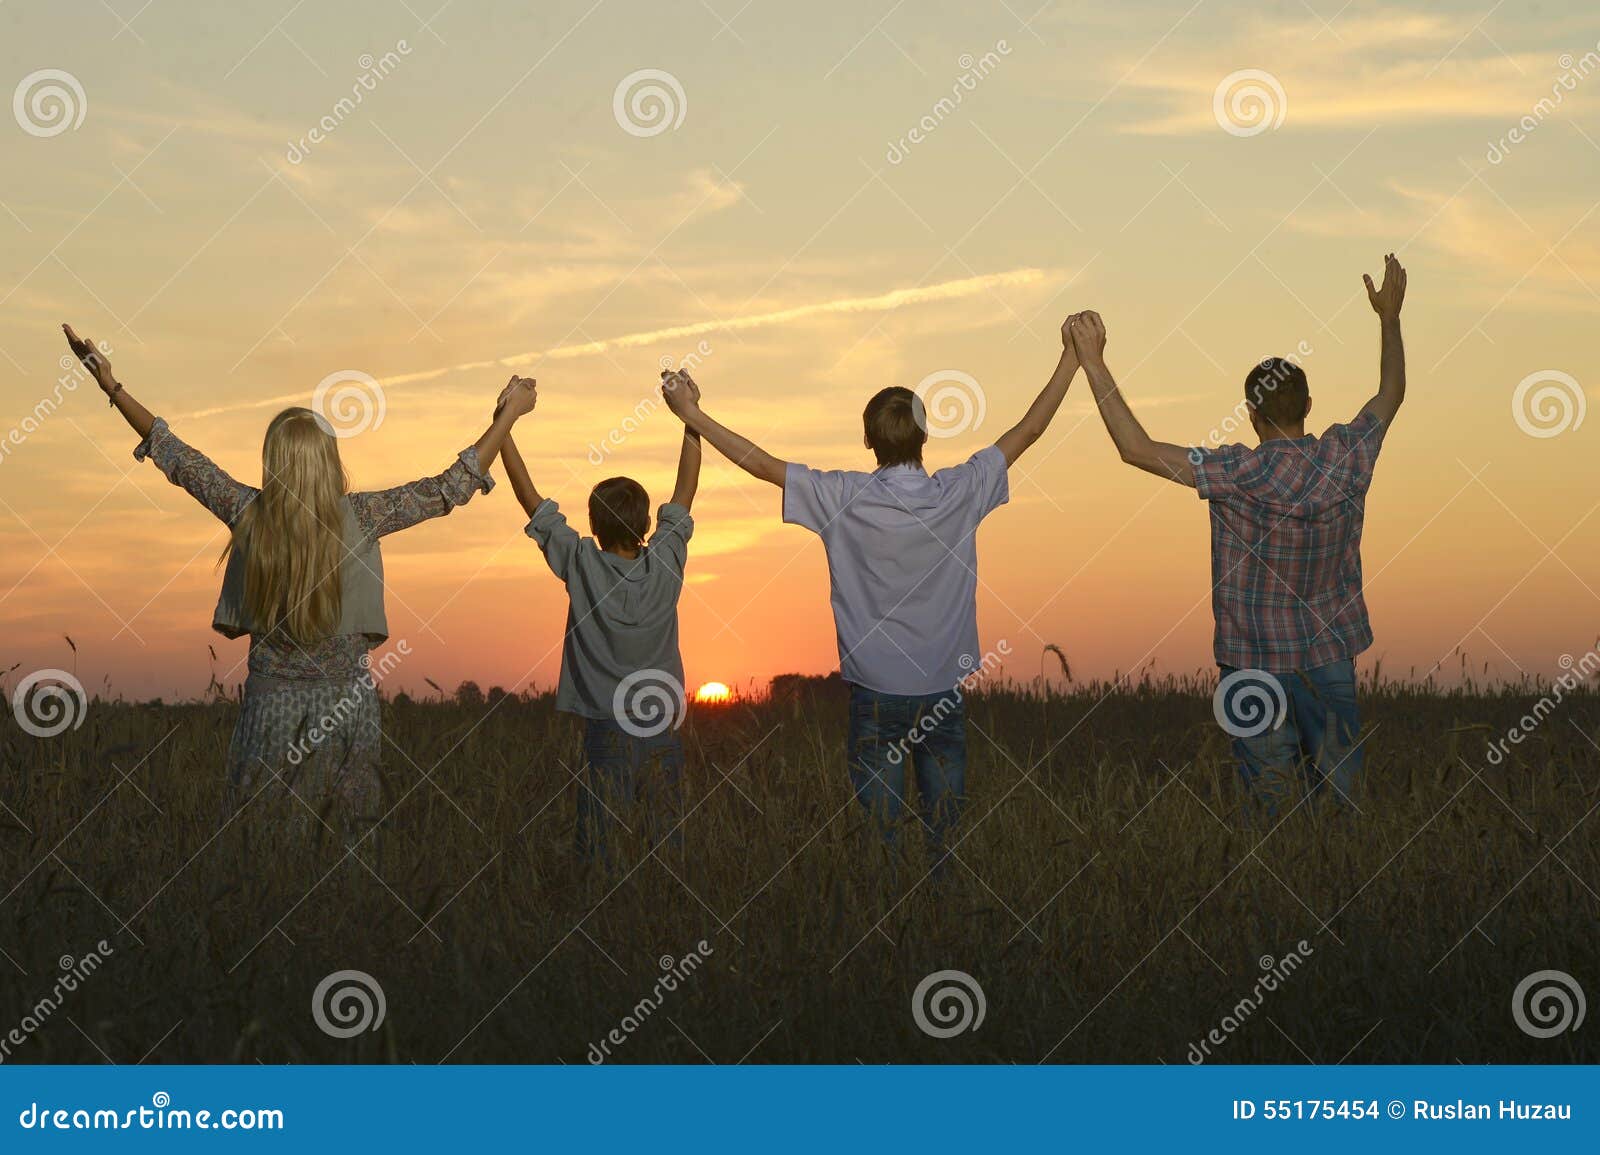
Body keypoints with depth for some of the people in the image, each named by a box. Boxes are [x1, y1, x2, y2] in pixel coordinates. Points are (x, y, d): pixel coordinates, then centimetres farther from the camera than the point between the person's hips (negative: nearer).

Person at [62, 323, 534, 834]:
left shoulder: (248, 515, -11)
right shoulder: (359, 518, -15)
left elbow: (176, 457, 0)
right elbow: (451, 488, -8)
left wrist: (111, 386, 8)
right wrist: (508, 416, 0)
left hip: (271, 703, 1)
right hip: (345, 704, -1)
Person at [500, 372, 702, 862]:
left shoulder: (581, 566, -9)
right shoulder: (666, 564, -4)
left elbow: (530, 497, -4)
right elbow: (685, 491, 7)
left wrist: (504, 426, 0)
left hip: (604, 734, -2)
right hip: (662, 730, 2)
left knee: (595, 855, 1)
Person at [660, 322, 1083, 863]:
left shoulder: (844, 499, -13)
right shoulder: (959, 493, -10)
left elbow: (758, 462, -6)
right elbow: (1029, 430, -1)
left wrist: (690, 413, 3)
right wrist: (1073, 357, 7)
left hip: (875, 691, -1)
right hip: (946, 692, 1)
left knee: (879, 814, 8)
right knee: (945, 815, 11)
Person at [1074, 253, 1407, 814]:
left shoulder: (1242, 474, -22)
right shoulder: (1348, 457, -9)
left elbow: (1137, 449, -24)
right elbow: (1391, 393, 12)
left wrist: (1093, 361, -21)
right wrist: (1390, 319, 24)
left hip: (1258, 661, -4)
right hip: (1331, 656, 4)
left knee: (1272, 795, 7)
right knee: (1338, 790, 14)